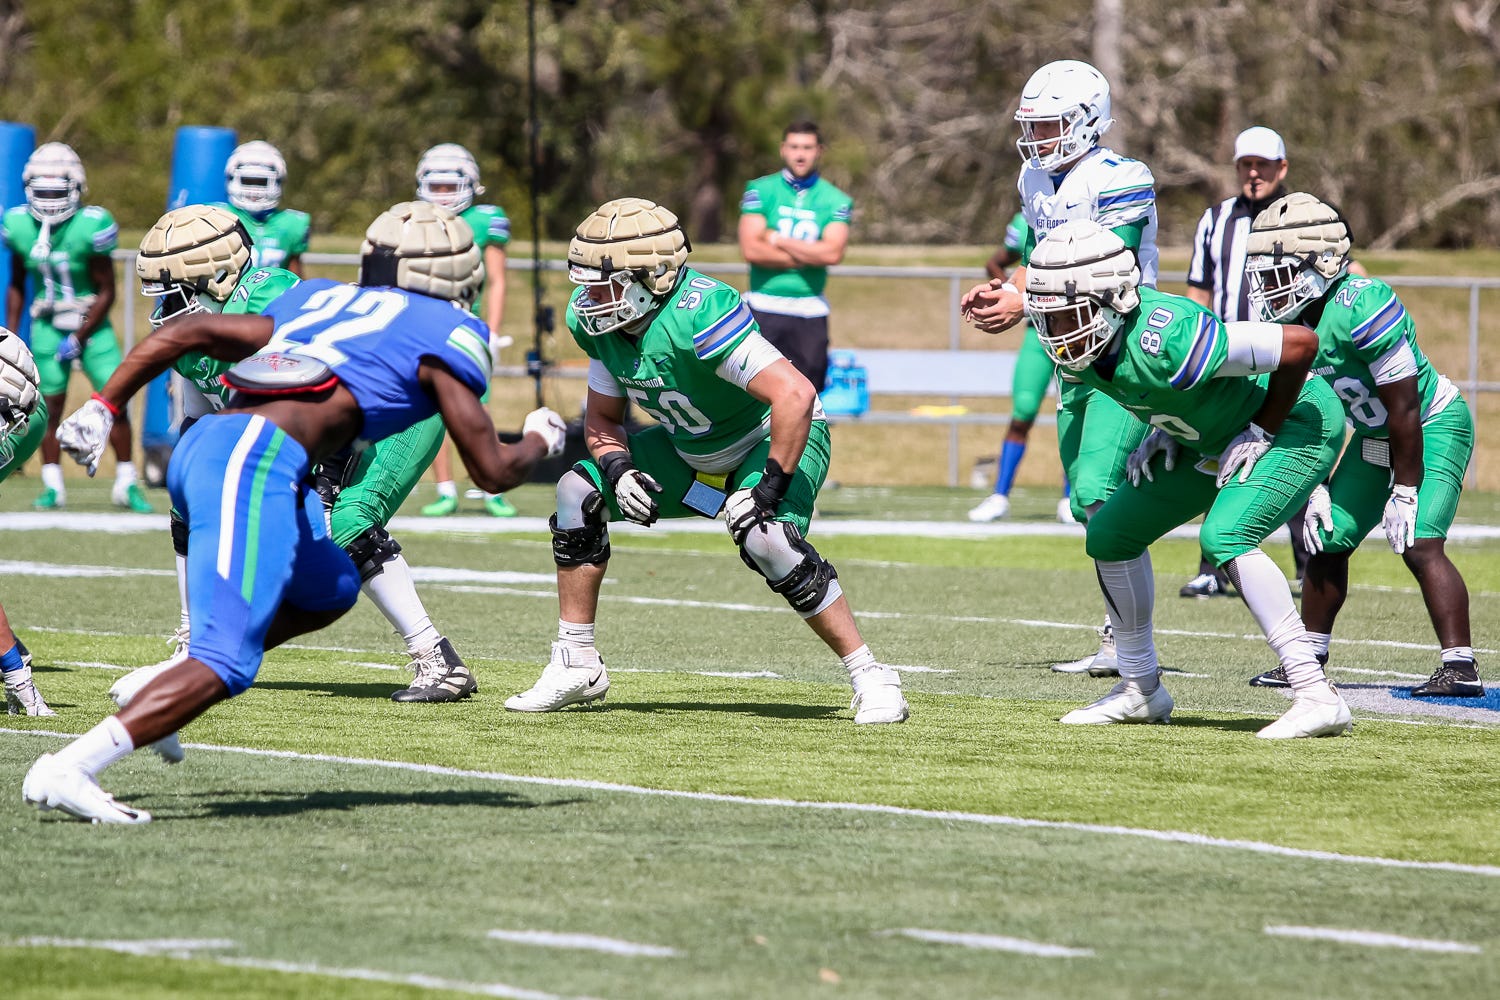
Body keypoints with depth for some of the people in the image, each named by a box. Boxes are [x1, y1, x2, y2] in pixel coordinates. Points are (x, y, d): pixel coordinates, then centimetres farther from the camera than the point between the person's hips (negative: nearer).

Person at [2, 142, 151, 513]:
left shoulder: (90, 226, -18)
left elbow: (106, 291, -12)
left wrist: (79, 339, -13)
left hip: (91, 325, -2)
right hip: (47, 326, 2)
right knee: (50, 405, -1)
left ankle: (126, 483, 5)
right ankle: (52, 486, 7)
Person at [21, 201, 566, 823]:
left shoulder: (315, 305, 29)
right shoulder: (444, 335, 11)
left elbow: (185, 330, 21)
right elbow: (494, 472, 10)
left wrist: (102, 408, 19)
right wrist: (540, 441, 31)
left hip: (200, 446, 8)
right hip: (257, 461, -8)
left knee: (330, 591, 26)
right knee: (225, 664, -14)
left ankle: (155, 691, 16)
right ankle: (69, 769, -27)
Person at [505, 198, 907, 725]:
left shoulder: (697, 316, -36)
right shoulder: (600, 322, -11)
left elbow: (795, 395, -41)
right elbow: (602, 418, 4)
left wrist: (769, 489, -35)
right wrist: (619, 471, -18)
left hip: (774, 440, -8)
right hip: (693, 451, 8)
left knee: (766, 540, -33)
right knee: (580, 492, -5)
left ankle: (871, 678, -19)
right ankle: (575, 667, 4)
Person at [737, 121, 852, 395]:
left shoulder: (836, 201, 5)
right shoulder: (760, 191, 3)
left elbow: (833, 253, -11)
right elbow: (751, 250, -9)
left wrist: (779, 241, -7)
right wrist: (808, 256, -7)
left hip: (810, 312, 1)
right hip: (764, 308, -1)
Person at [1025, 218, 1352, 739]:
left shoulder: (1163, 342, -38)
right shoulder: (1086, 343, -13)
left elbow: (1300, 344, -34)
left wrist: (1262, 433, -24)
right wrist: (1166, 430, -1)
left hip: (1295, 421, -9)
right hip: (1212, 437, 9)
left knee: (1224, 537, -30)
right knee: (1111, 533, 8)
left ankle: (1317, 696, -27)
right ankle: (1141, 689, 23)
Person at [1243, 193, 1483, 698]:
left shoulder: (1361, 308, -32)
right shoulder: (1289, 321, -8)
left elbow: (1403, 408, -27)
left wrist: (1405, 491, -22)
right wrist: (1315, 487, 0)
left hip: (1433, 427, -8)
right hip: (1373, 438, 8)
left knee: (1418, 543, -21)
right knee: (1328, 541, 6)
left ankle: (1460, 667, -19)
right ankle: (1308, 659, 20)